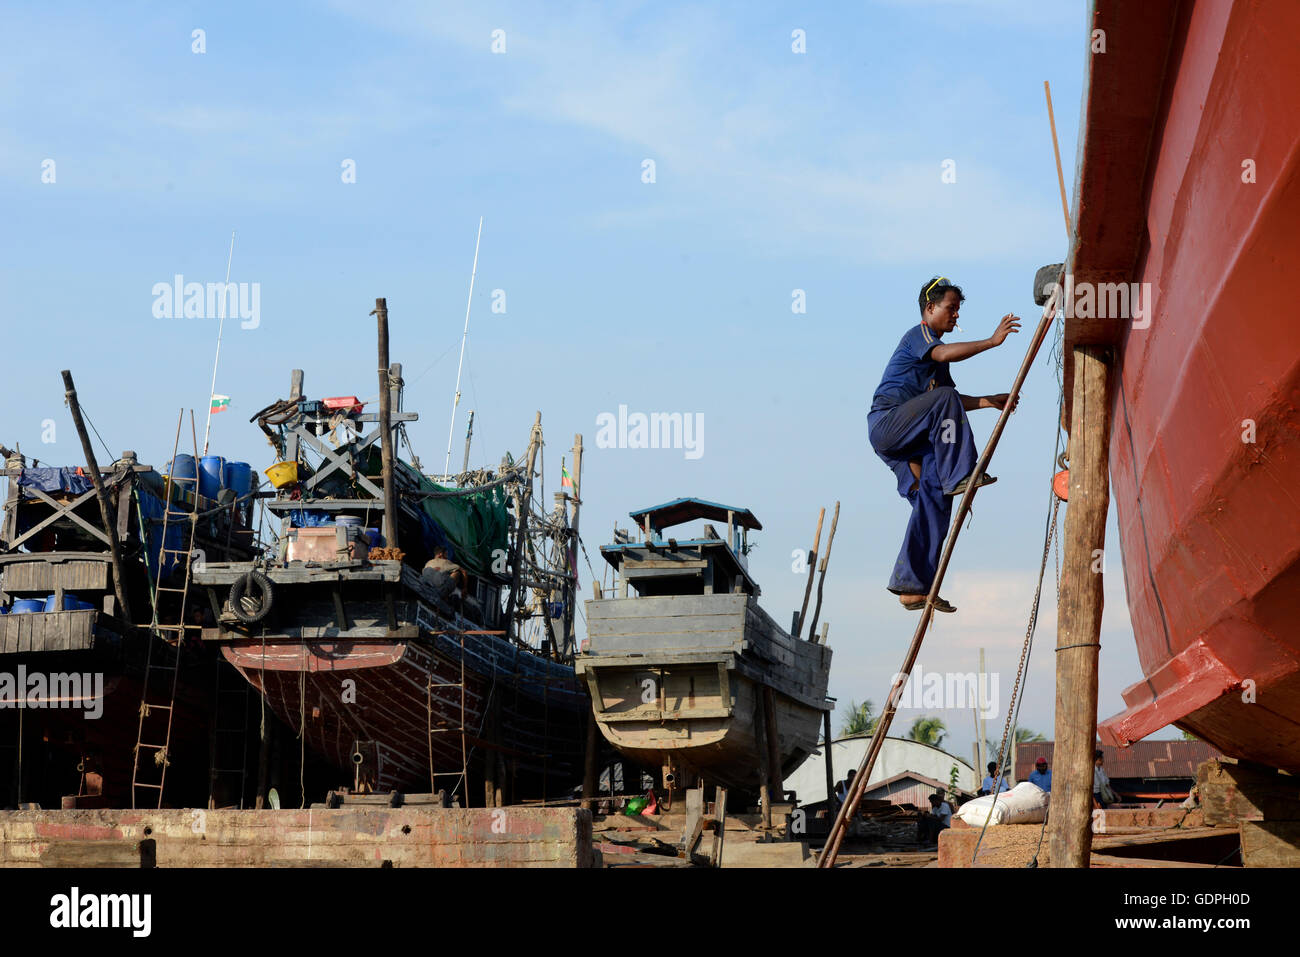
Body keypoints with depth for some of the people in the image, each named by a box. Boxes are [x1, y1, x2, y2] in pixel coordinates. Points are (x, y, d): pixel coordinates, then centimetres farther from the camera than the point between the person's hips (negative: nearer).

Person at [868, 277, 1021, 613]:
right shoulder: (918, 334, -1)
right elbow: (943, 353, -26)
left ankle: (912, 586, -7)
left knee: (933, 497, -5)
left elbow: (954, 404, 33)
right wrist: (992, 341, -29)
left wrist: (990, 401, 21)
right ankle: (958, 476, -28)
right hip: (886, 423, -9)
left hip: (907, 440, 9)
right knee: (943, 397, -29)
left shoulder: (932, 344, 27)